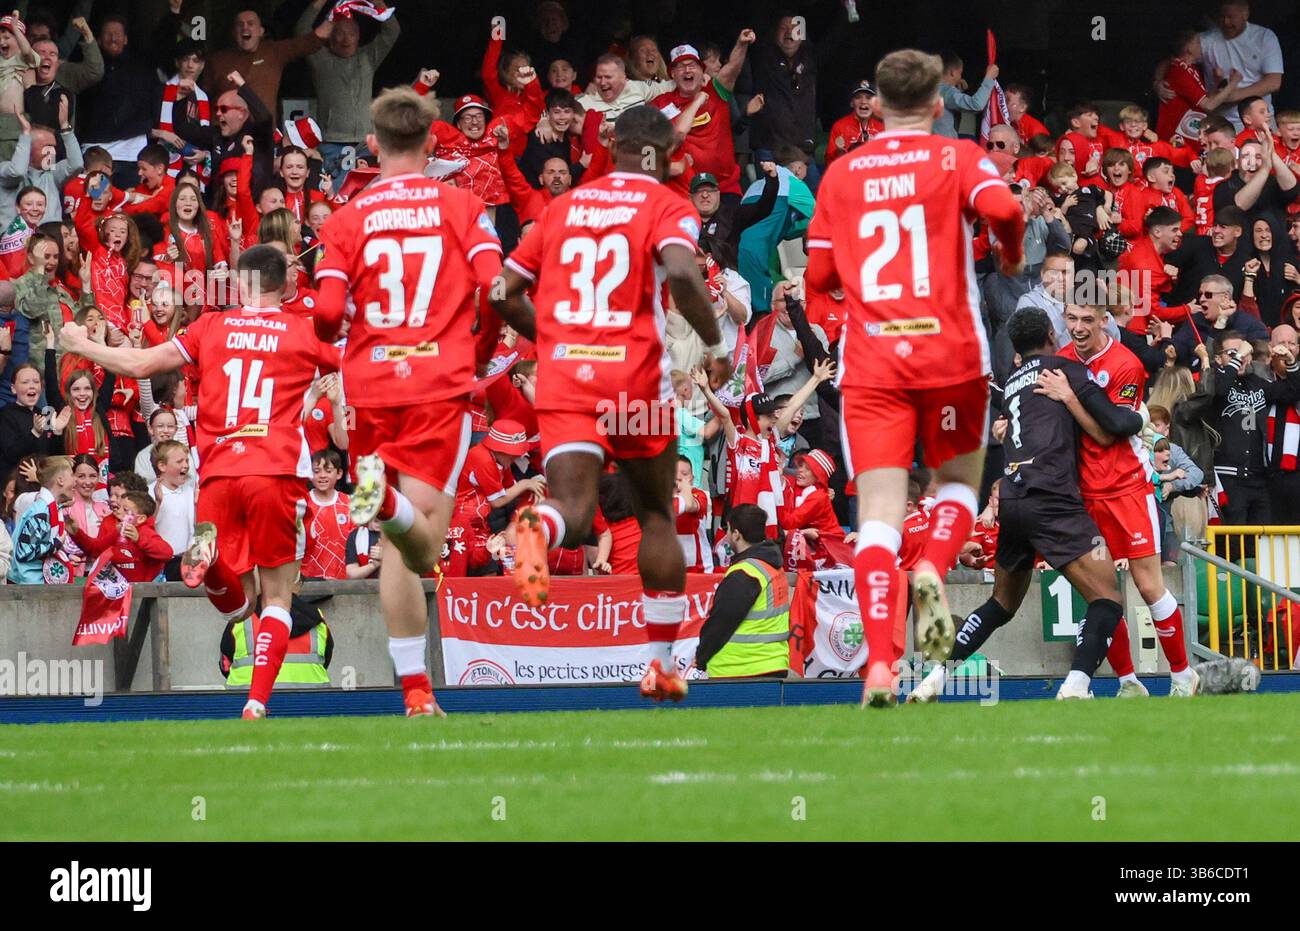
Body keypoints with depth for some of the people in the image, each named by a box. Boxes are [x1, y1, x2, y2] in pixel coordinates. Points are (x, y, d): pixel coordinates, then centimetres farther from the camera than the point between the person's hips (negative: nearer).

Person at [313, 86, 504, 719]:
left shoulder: (347, 218, 5)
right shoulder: (461, 205, 5)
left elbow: (326, 317, -4)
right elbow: (494, 288, -7)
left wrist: (338, 335, 19)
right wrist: (480, 342, 13)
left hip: (371, 385, 2)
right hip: (441, 382, -2)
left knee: (398, 547, 9)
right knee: (424, 541, -9)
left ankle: (416, 689, 7)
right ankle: (389, 501, -44)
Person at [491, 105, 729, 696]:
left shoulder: (564, 207, 15)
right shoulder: (667, 207, 1)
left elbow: (505, 294, 16)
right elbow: (681, 274, -19)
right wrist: (715, 345, -6)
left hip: (562, 380, 2)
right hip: (636, 376, -2)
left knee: (572, 512, -10)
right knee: (656, 514, 16)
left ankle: (537, 528, -49)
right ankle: (663, 662, 19)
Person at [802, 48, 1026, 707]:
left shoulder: (840, 173, 10)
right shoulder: (956, 158, 3)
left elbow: (818, 276, 12)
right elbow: (1001, 207, -16)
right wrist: (1012, 253, 4)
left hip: (869, 363, 1)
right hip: (950, 353, -1)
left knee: (878, 516, -4)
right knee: (959, 481, 21)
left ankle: (879, 664, -20)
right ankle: (932, 570, -11)